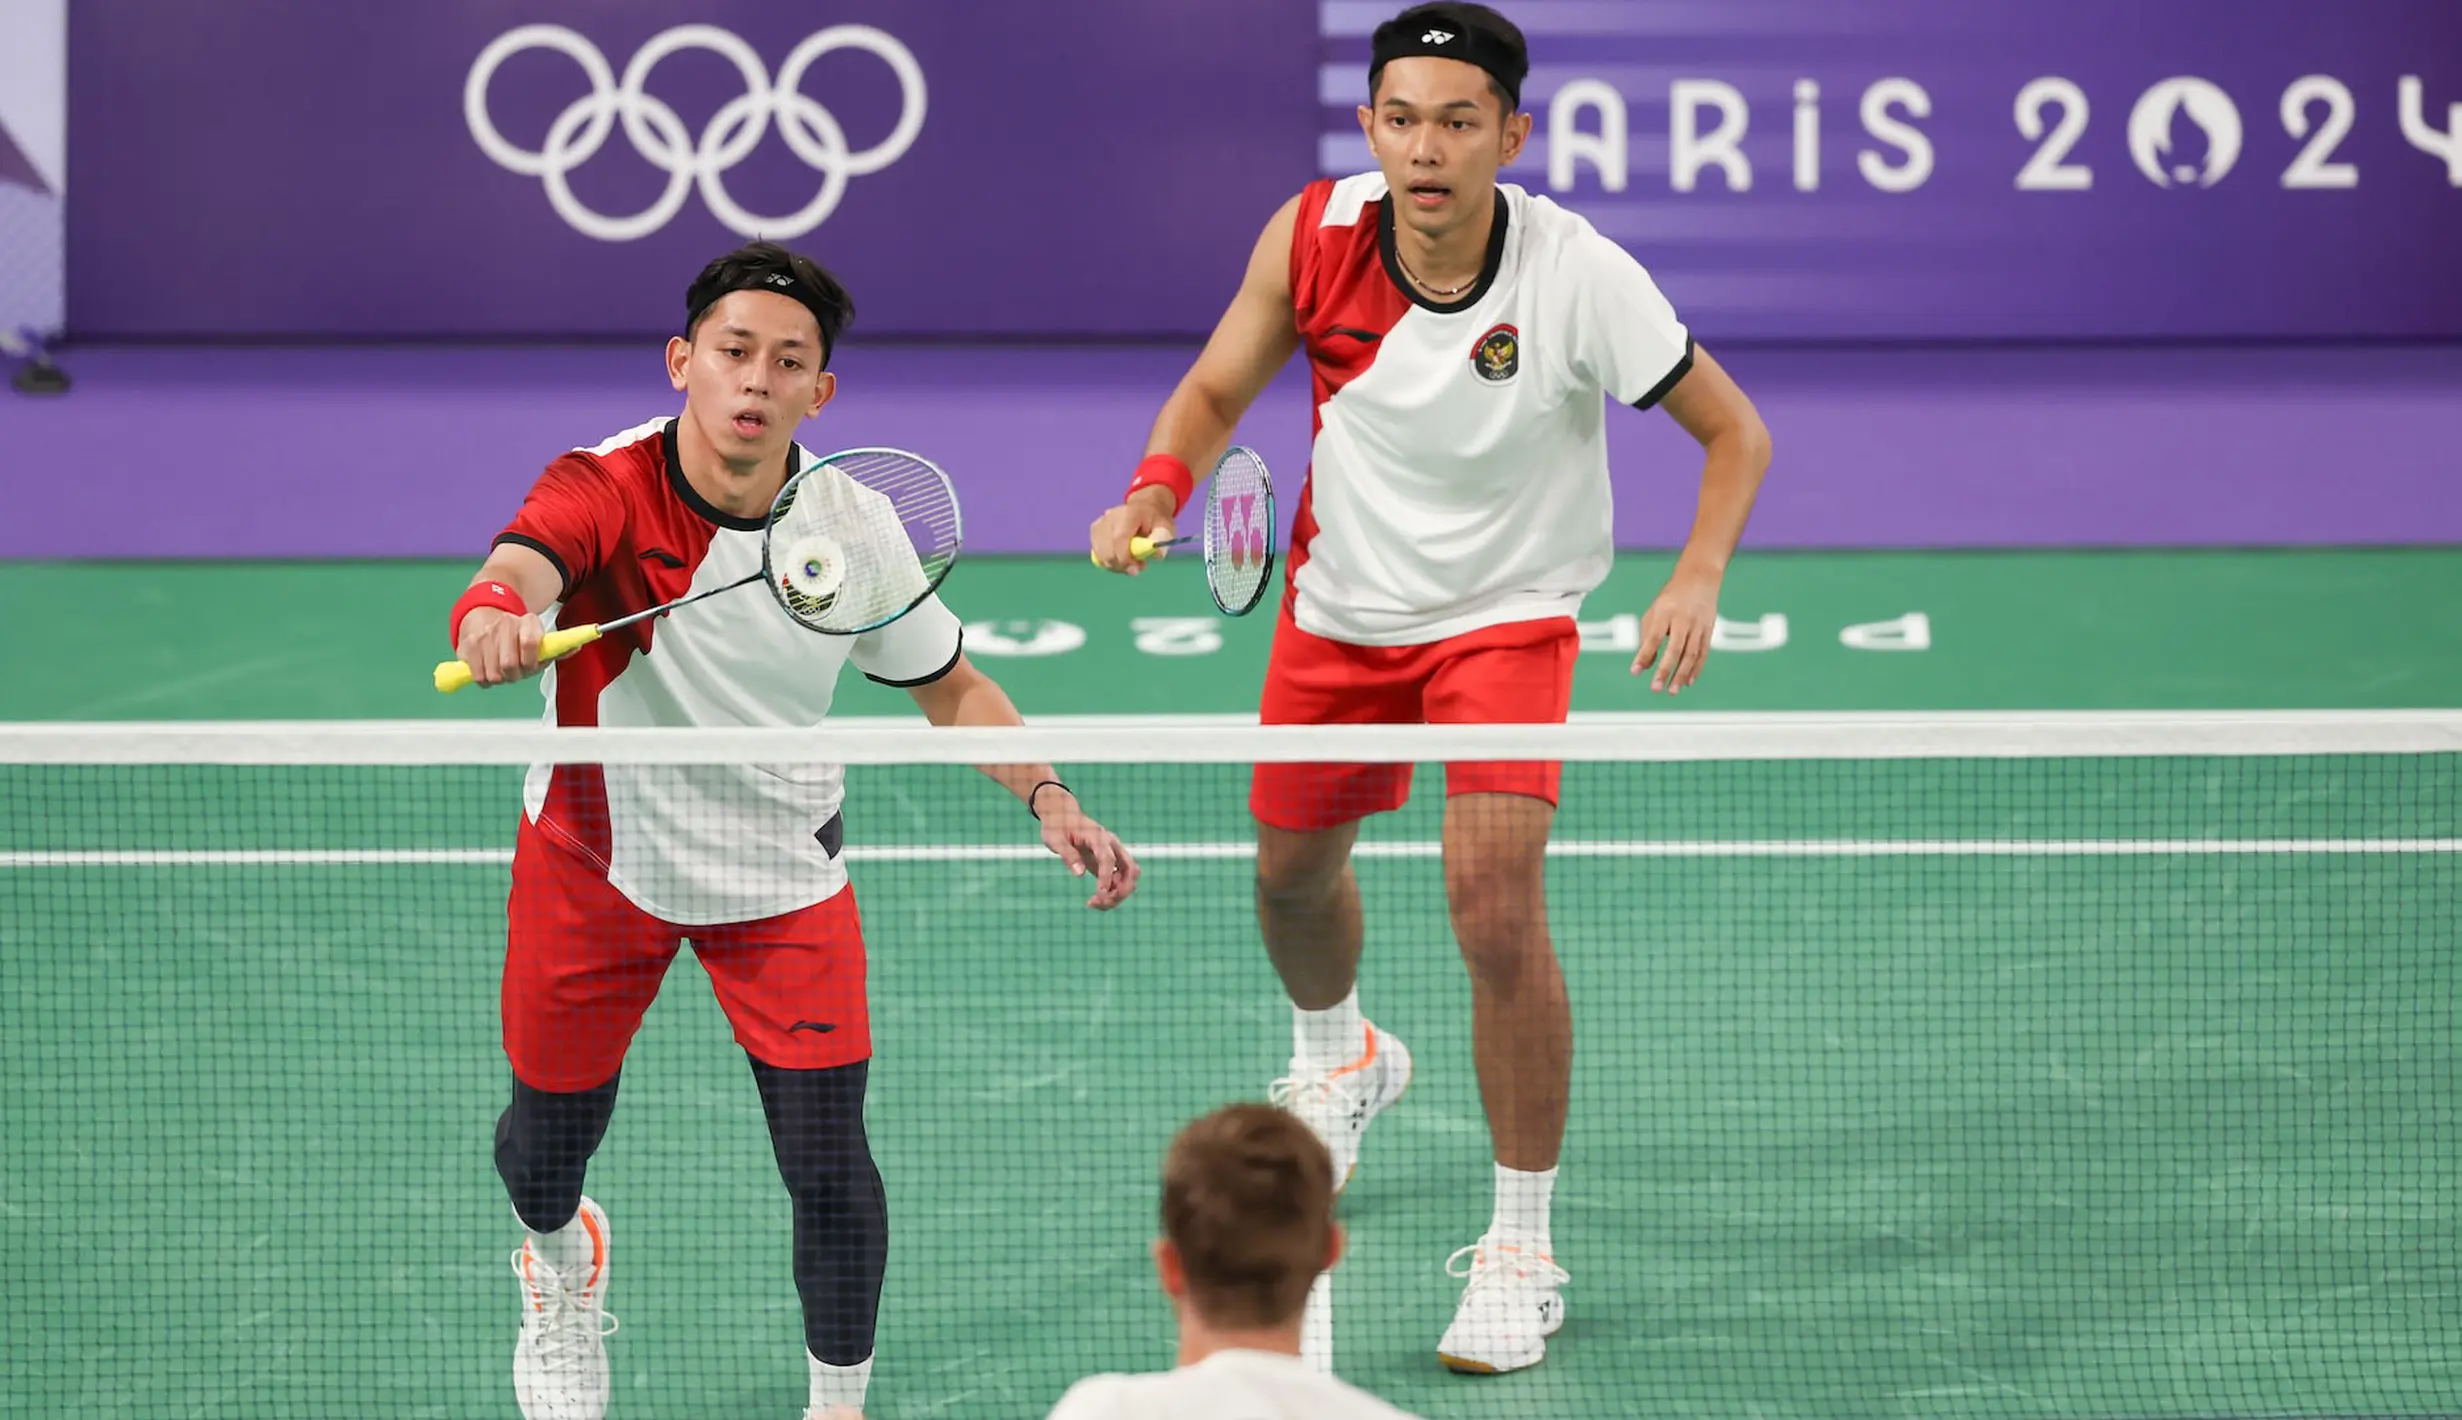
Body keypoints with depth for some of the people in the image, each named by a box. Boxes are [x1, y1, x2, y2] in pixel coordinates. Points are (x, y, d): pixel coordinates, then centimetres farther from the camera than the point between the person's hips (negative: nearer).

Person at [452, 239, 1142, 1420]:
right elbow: (513, 578, -47)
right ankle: (559, 1271, 53)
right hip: (596, 863, 0)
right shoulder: (601, 493, -25)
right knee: (548, 1138, 15)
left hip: (781, 875, 1)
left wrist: (1048, 799, -14)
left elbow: (950, 687, 1)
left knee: (827, 1166, -9)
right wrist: (493, 624, -71)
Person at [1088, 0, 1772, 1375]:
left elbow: (1735, 430, -16)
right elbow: (1216, 391, -3)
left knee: (1497, 900, -20)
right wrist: (1156, 492, -23)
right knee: (1293, 866, 20)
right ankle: (1339, 1054, 58)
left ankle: (1523, 1248, -4)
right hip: (1338, 604, 4)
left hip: (1506, 614, -4)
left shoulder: (1578, 274, -27)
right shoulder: (1315, 235, -19)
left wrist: (1699, 579, -33)